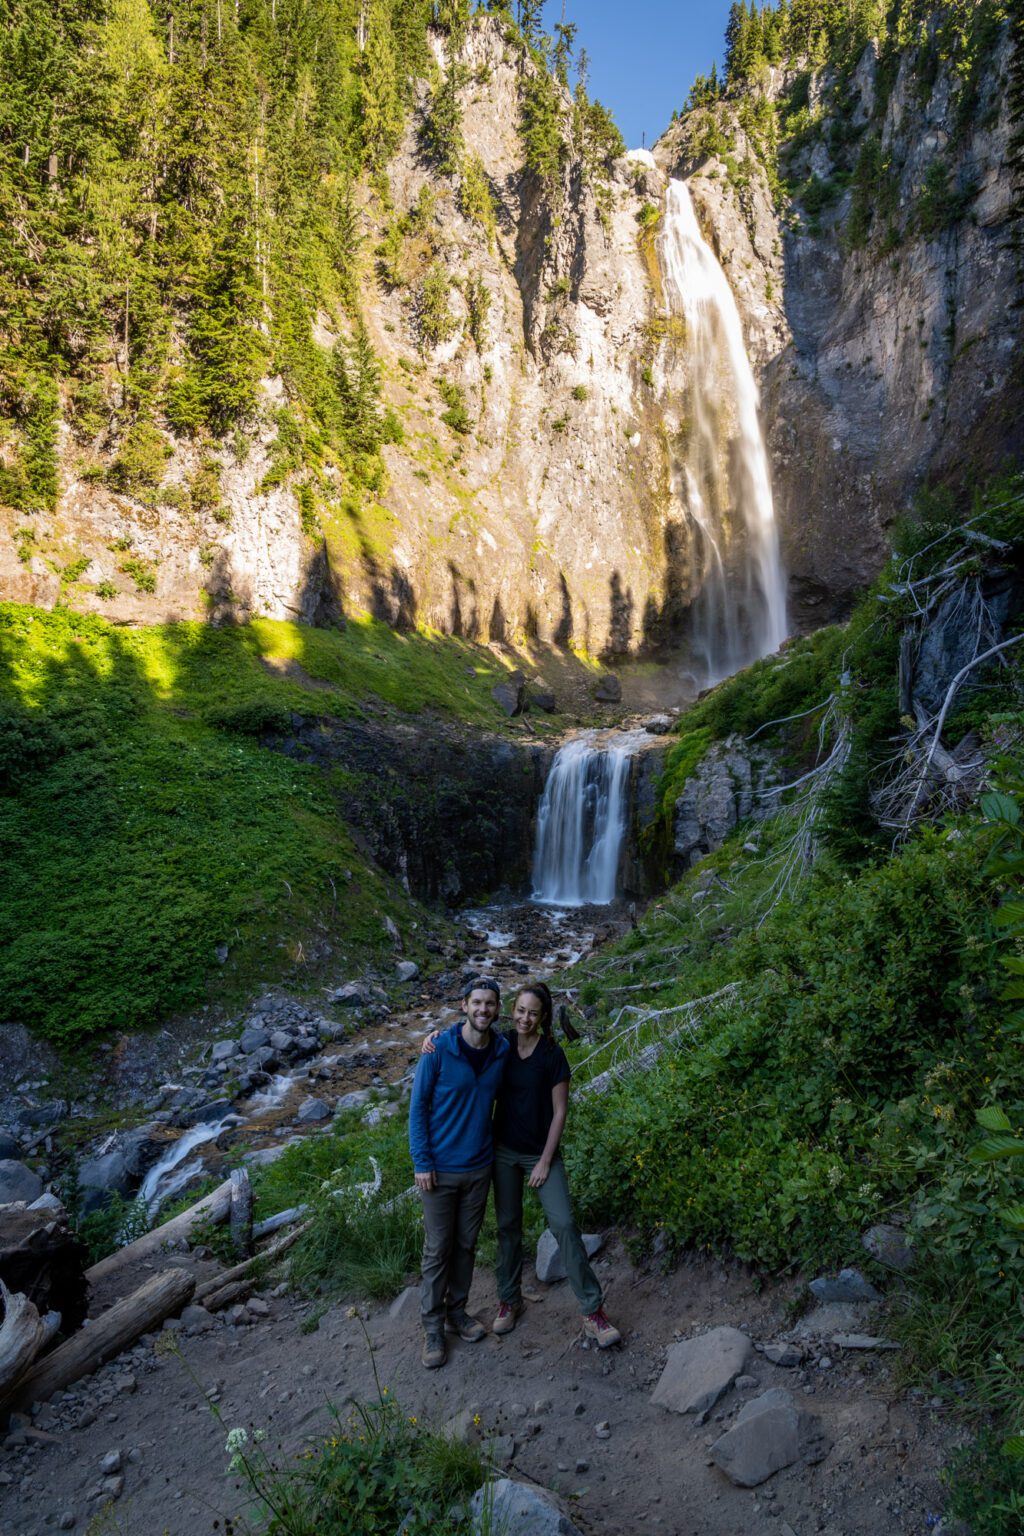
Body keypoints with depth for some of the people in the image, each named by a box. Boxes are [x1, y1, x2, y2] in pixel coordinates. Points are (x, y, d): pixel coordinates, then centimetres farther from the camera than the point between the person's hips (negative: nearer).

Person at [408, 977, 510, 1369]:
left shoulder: (503, 1052, -5)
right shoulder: (438, 1051, -18)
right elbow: (418, 1107, -11)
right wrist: (421, 1163, -12)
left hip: (480, 1167, 4)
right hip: (440, 1170, -3)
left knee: (466, 1245, 17)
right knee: (437, 1250, 7)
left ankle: (457, 1310, 36)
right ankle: (432, 1327, 24)